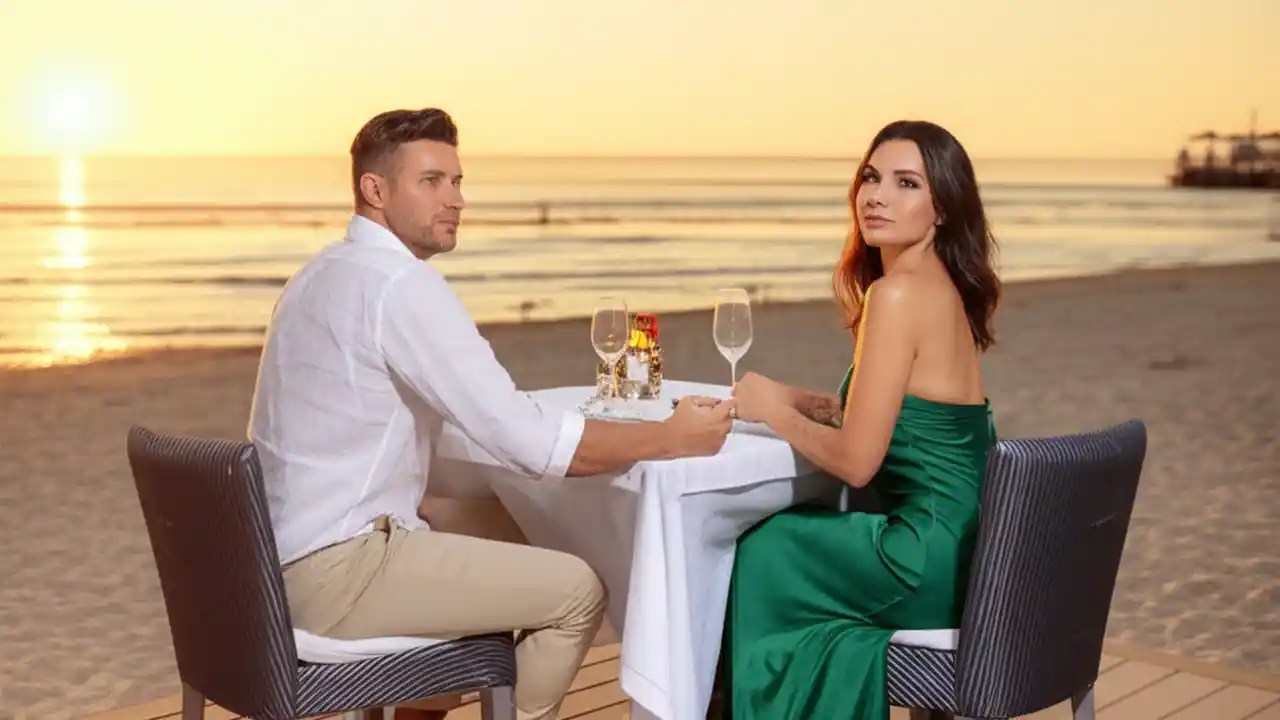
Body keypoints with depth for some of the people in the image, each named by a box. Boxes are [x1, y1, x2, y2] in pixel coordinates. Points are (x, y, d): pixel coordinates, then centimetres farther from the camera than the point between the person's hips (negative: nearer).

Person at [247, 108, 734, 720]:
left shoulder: (323, 274, 12)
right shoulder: (401, 283, -18)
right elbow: (531, 444, -21)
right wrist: (672, 438, -11)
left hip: (287, 558, 10)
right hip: (338, 569, -10)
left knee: (502, 538, 26)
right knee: (575, 589, -6)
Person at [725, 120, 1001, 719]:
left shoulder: (899, 293, -19)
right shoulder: (943, 286, 9)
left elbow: (855, 460, -19)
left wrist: (772, 412, -3)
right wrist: (798, 400, 10)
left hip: (934, 566, -9)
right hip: (966, 547, 9)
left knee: (756, 556, 9)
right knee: (781, 532, 23)